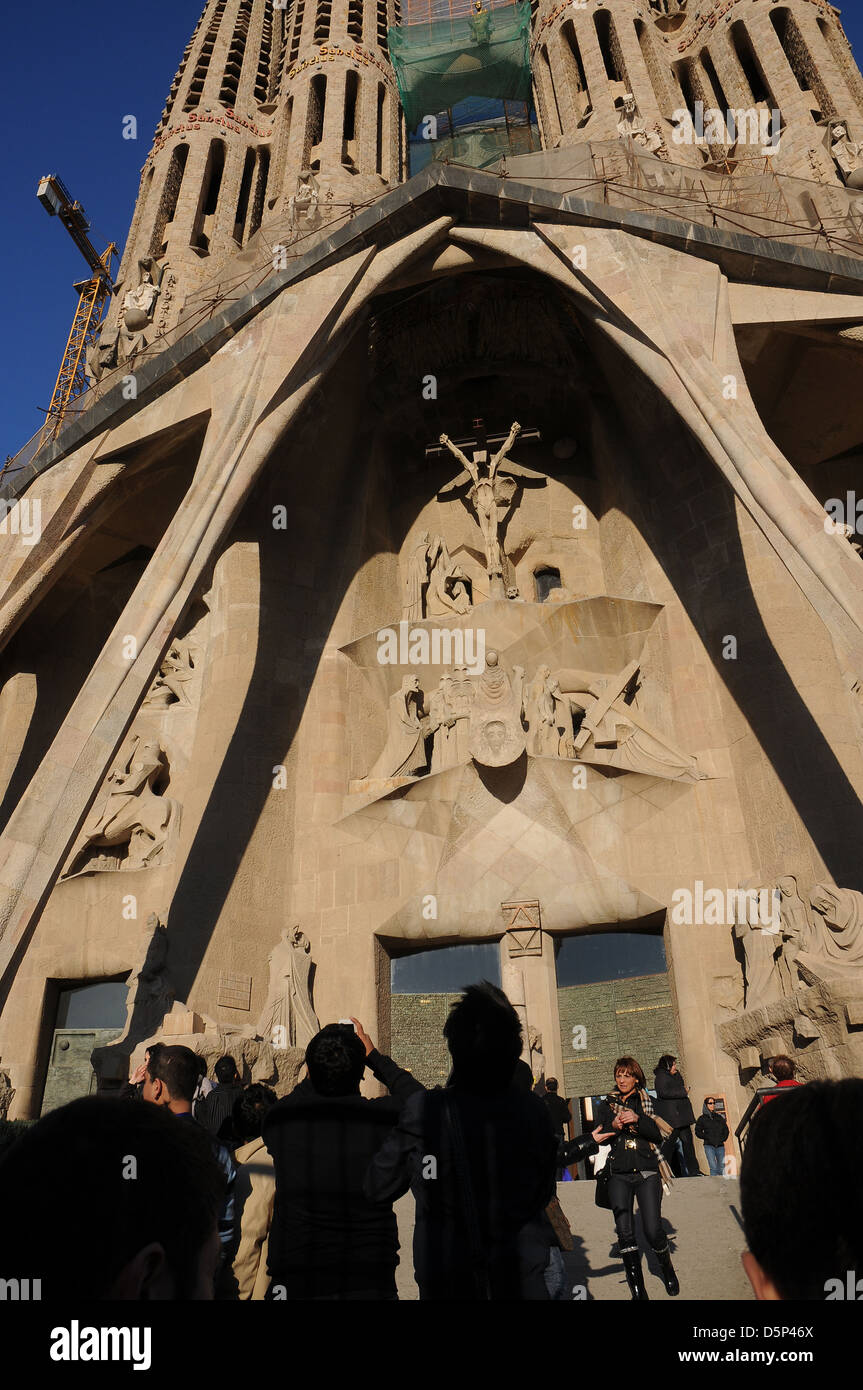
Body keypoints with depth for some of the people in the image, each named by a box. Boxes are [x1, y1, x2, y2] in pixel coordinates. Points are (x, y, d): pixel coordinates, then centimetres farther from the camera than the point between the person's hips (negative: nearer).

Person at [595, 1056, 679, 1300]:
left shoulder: (647, 1102, 9)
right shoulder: (606, 1105, 11)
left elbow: (658, 1134, -2)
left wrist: (638, 1119, -17)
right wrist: (614, 1126, -14)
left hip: (647, 1174, -1)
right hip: (619, 1175, 1)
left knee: (653, 1230, -7)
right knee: (625, 1232, -7)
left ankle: (668, 1270, 22)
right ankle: (637, 1288, 8)